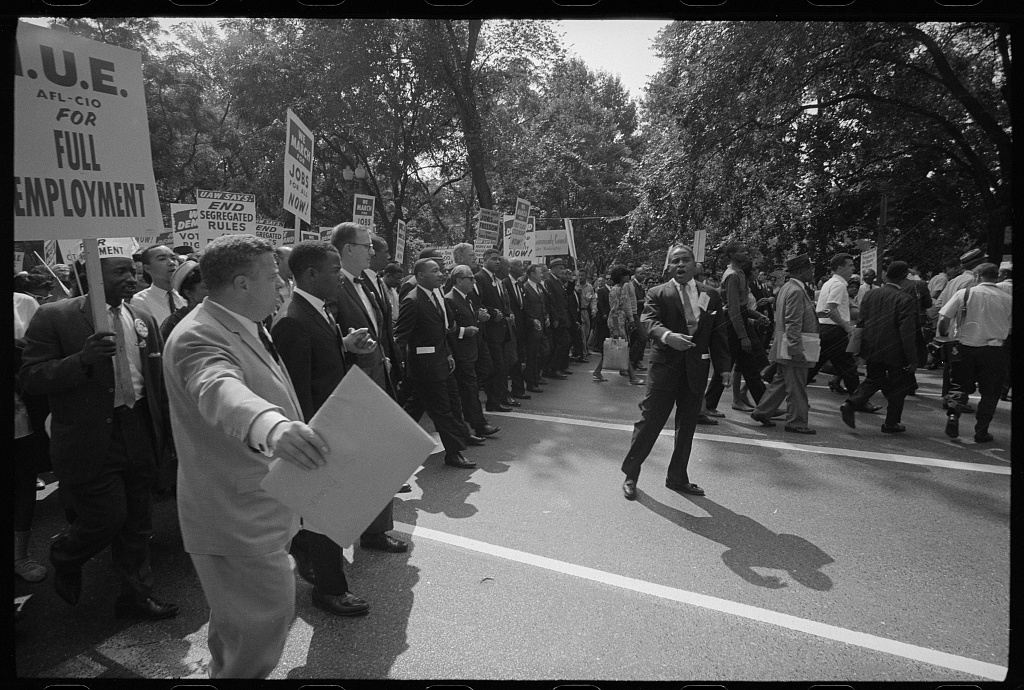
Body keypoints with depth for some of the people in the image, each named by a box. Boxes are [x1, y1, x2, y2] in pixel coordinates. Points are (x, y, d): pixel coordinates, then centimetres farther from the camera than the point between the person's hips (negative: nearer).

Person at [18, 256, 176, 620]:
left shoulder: (143, 319, 8)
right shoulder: (54, 317, -7)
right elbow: (30, 378, -11)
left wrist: (162, 426, 6)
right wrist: (83, 359, -27)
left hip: (138, 435, 5)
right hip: (90, 440, -5)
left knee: (138, 522, 13)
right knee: (107, 517, 0)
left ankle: (136, 594, 30)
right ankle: (64, 559, 35)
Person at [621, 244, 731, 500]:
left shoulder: (711, 297, 9)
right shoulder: (658, 294, -1)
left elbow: (718, 335, 8)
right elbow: (648, 321, -17)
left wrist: (724, 366, 2)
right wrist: (667, 336, -37)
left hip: (696, 370, 4)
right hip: (665, 367, -4)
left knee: (687, 426, 12)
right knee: (649, 422, -1)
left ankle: (677, 478, 28)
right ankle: (630, 475, 14)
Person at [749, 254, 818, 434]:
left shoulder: (786, 288, 14)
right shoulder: (796, 291, -17)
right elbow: (793, 323, -22)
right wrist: (797, 349, -22)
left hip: (783, 349, 10)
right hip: (793, 350, -10)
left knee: (781, 381, 18)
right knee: (796, 387, -1)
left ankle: (761, 412, 24)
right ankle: (796, 422, 9)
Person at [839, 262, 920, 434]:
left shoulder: (869, 295, 1)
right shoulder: (906, 299, -15)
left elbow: (861, 323, 7)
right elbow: (907, 332, -18)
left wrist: (857, 348, 16)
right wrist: (912, 360, -13)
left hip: (871, 349, 5)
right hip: (895, 352, -4)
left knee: (873, 380, 19)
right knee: (898, 386, 13)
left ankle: (851, 404, -4)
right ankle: (891, 423, 20)